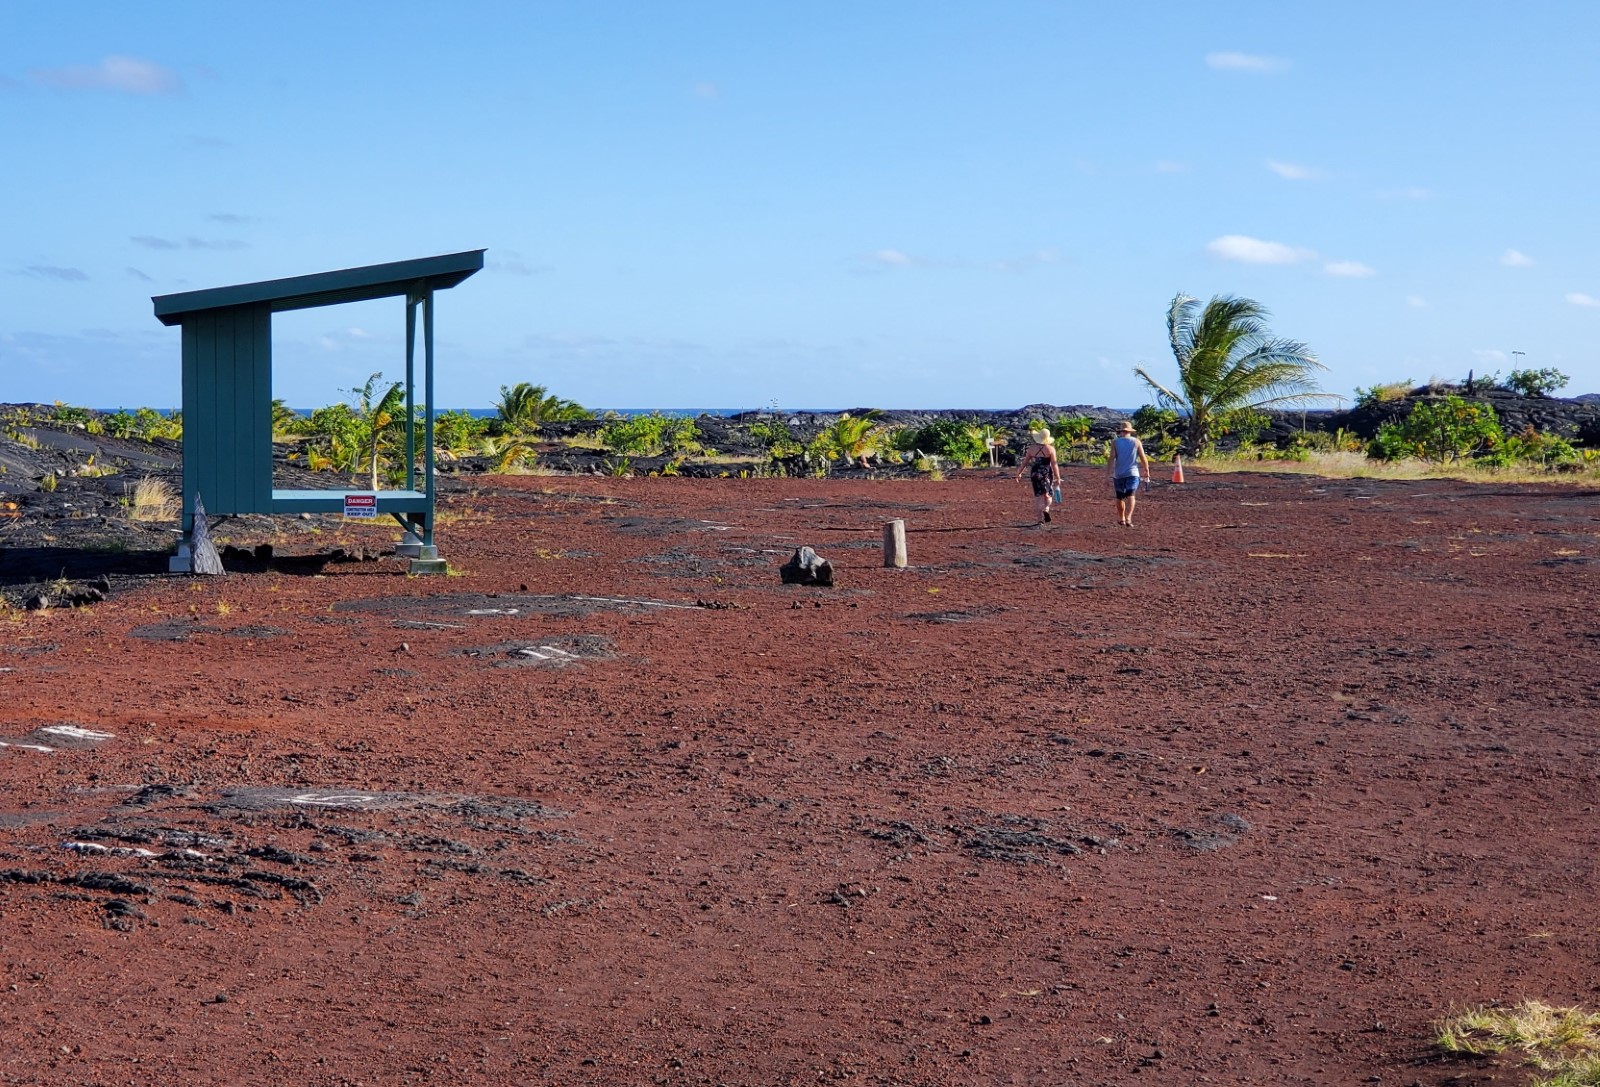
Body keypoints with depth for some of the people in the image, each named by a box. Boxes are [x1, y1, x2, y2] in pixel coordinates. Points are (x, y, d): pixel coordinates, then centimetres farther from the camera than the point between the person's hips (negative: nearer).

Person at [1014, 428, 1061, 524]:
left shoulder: (1031, 448, -1)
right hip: (1047, 473, -1)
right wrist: (1058, 478, -6)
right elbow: (1054, 464, -10)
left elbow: (1024, 462, 4)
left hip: (1035, 473, 1)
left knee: (1038, 495, 9)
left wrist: (1019, 473, 18)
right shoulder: (1050, 449, -7)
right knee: (1047, 494, 12)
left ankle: (1040, 518, 4)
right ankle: (1046, 509, -17)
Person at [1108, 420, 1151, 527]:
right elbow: (1143, 458, 0)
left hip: (1118, 474, 1)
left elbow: (1112, 457, -10)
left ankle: (1121, 519, 32)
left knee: (1120, 497, 17)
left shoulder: (1115, 442, 0)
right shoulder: (1136, 441, 2)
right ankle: (1128, 518, -29)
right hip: (1132, 473, -1)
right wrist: (1146, 469, 16)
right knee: (1131, 496, -9)